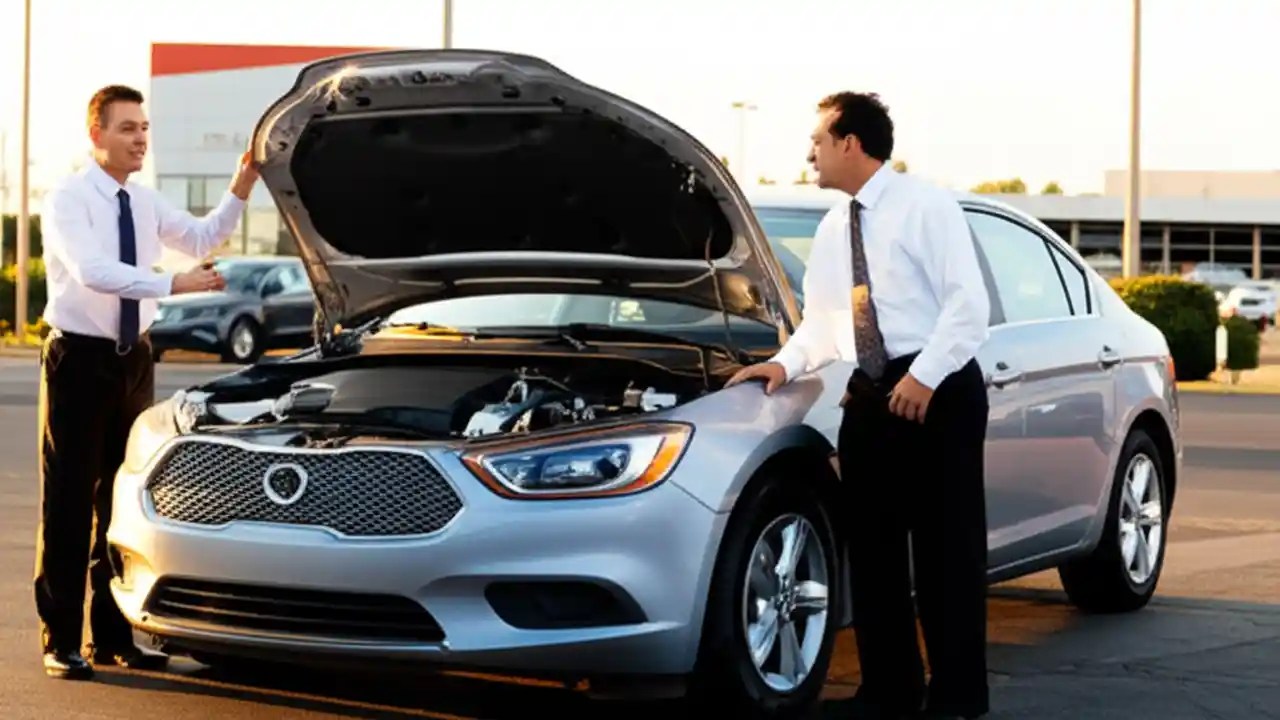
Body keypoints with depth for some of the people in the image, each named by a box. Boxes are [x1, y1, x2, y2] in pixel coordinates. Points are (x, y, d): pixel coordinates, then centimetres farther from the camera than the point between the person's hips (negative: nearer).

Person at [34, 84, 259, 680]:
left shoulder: (145, 203, 8)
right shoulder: (68, 199, -14)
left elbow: (200, 239, 12)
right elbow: (93, 271, -28)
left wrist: (240, 191, -3)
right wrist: (173, 284, -36)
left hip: (133, 359, 7)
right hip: (80, 358, -7)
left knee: (122, 499, 10)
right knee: (69, 502, -3)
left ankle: (112, 635, 19)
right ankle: (61, 641, 4)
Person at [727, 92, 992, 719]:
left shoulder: (925, 205, -6)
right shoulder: (831, 231, 16)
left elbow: (968, 303, -13)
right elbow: (820, 323, 20)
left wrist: (925, 375, -20)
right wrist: (786, 363, 2)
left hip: (938, 389, -7)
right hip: (868, 397, 7)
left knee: (946, 546, -3)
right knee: (872, 548, 8)